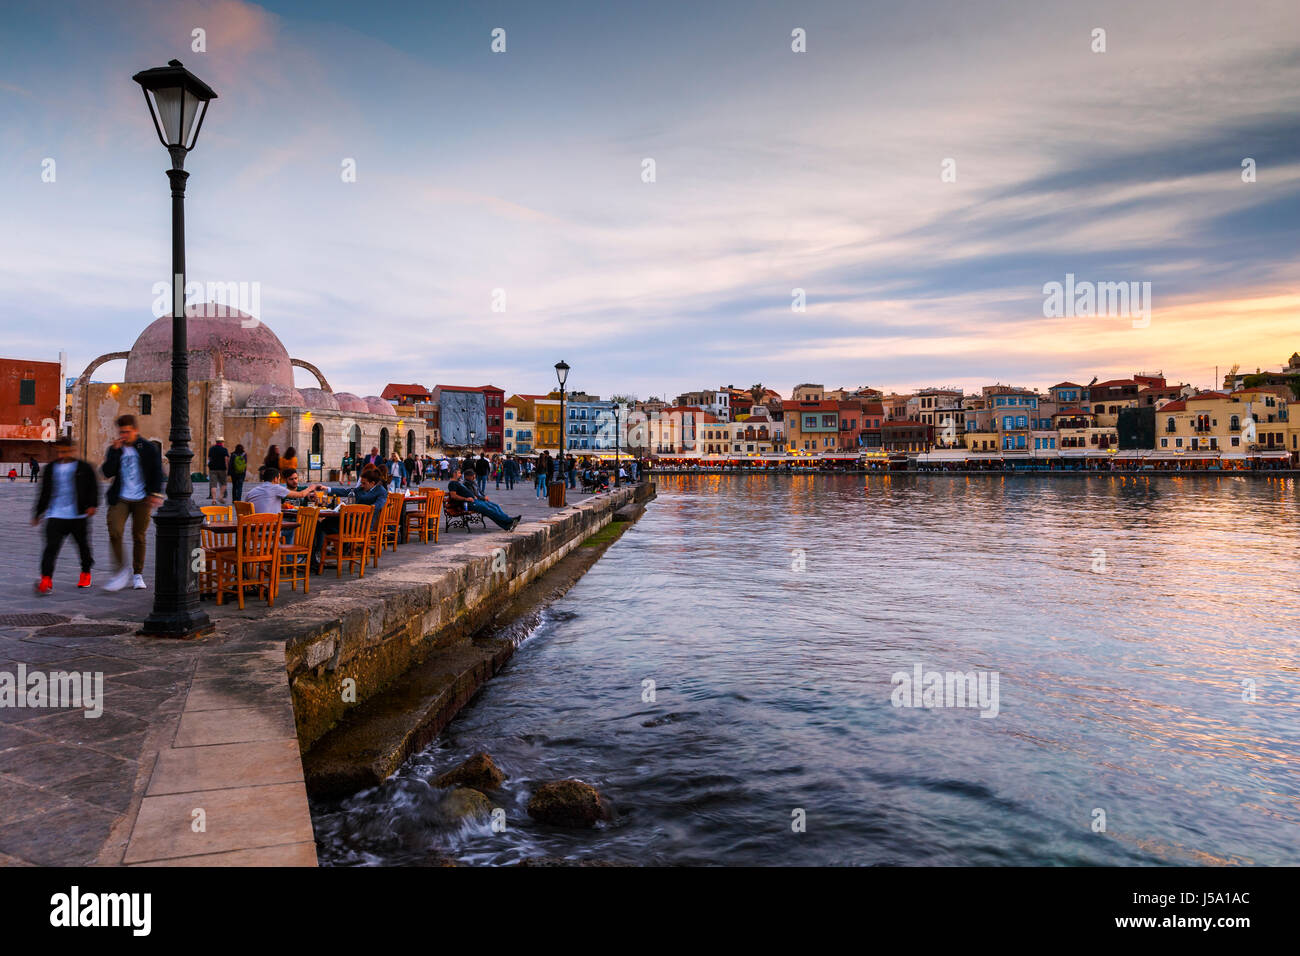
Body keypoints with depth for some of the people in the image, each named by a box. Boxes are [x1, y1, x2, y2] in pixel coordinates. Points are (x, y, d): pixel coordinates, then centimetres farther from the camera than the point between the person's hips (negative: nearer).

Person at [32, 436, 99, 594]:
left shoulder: (84, 468, 1)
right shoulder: (51, 469, 9)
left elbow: (93, 488, 2)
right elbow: (45, 492, 17)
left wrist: (93, 505, -13)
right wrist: (38, 513, 19)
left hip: (79, 516, -1)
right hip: (56, 516, 1)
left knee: (83, 545, 11)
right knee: (51, 546, -12)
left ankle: (86, 573, 32)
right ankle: (46, 580, -16)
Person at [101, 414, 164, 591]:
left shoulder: (149, 448, 3)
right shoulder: (114, 449, 8)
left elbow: (157, 472, 4)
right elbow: (107, 472, -4)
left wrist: (156, 493, -6)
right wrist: (115, 450, -11)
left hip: (142, 500, -1)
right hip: (120, 499, 1)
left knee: (139, 536, 4)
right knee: (114, 532, -14)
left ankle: (138, 575, 16)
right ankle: (120, 571, 1)